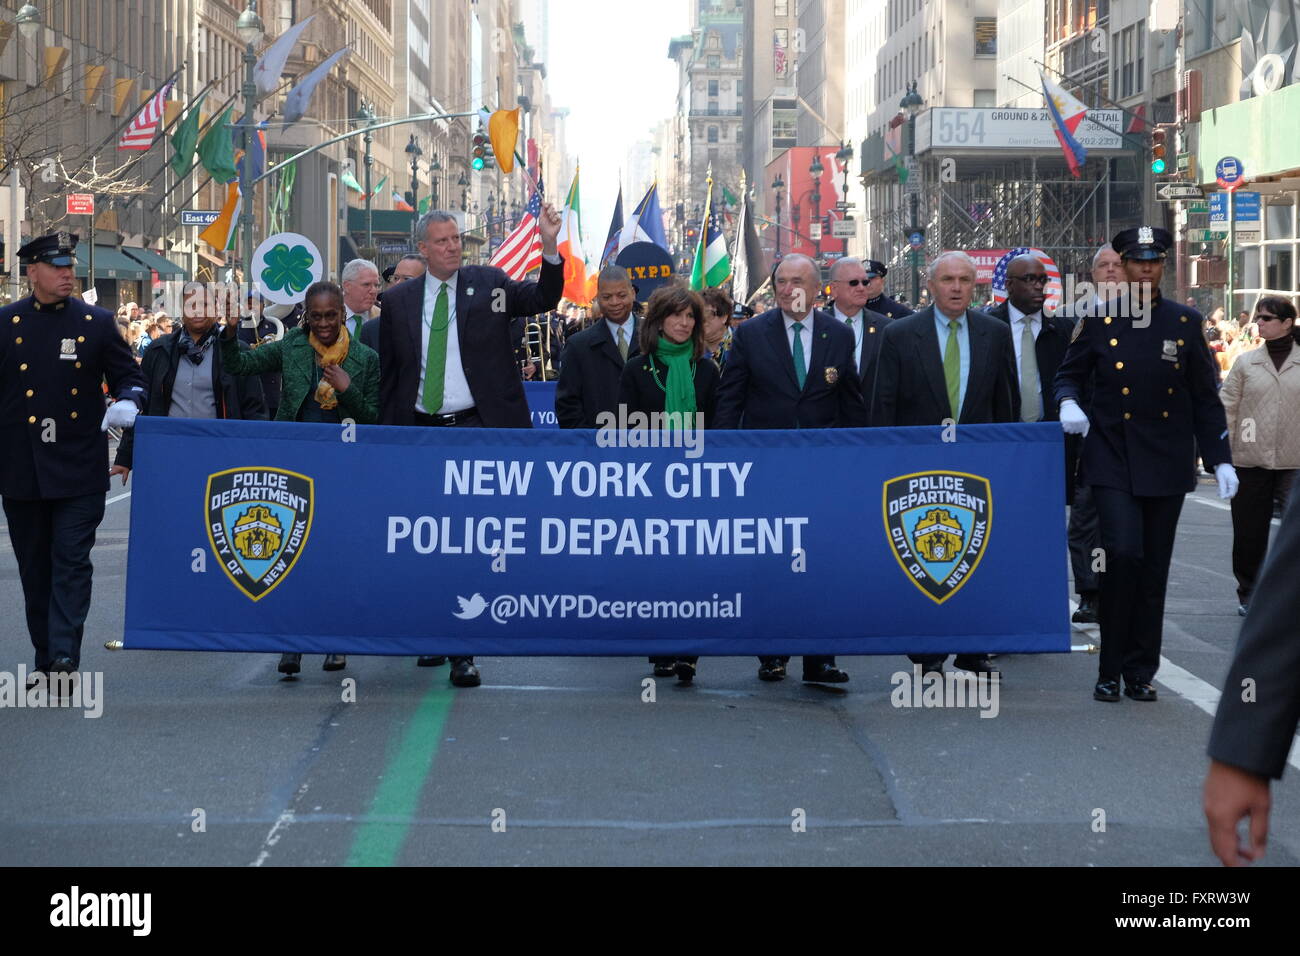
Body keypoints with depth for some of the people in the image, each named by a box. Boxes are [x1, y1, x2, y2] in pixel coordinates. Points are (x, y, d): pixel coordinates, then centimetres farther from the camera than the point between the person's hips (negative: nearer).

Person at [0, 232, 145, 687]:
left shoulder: (97, 322, 4)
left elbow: (128, 376, 7)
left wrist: (128, 402, -16)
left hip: (79, 470, -1)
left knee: (72, 562, -7)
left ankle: (65, 657, -9)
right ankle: (45, 659, 19)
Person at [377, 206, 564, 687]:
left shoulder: (489, 284, 3)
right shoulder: (398, 300, 7)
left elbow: (544, 298, -9)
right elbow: (388, 374, 11)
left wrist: (550, 248, -25)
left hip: (476, 429, -3)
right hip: (421, 432, 3)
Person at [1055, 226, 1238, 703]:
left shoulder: (1185, 323, 6)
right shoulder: (1099, 321, 2)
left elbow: (1205, 399, 9)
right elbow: (1069, 373, 9)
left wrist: (1220, 460, 3)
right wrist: (1068, 403, -15)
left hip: (1166, 465, 2)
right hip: (1112, 461, -2)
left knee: (1153, 570, 5)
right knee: (1123, 553, -16)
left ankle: (1140, 672, 16)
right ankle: (1111, 669, -4)